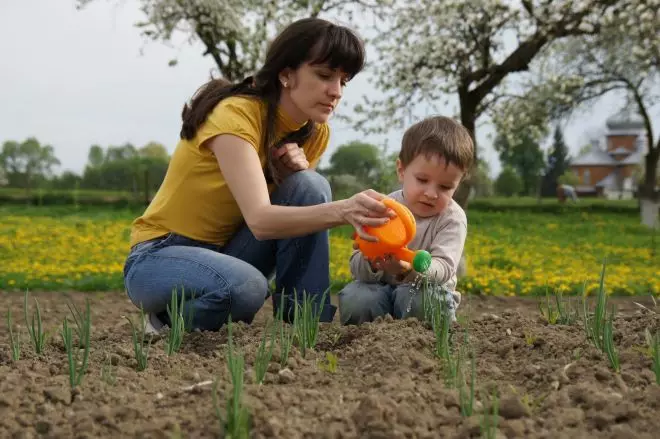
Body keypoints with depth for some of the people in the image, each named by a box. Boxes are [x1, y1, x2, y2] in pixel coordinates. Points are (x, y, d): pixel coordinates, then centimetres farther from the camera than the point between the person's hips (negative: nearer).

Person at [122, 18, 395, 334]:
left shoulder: (314, 131, -3)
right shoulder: (236, 115, -26)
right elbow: (259, 220, -38)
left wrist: (299, 169, -18)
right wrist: (342, 210, -54)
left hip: (229, 251, 6)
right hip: (159, 257, -6)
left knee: (310, 188, -18)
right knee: (245, 287, -38)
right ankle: (170, 318, -5)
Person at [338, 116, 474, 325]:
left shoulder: (453, 219, -10)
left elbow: (443, 268, -23)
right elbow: (357, 267, -10)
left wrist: (410, 268, -46)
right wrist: (370, 262, -36)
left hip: (427, 288, -1)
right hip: (381, 287, 1)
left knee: (417, 299, -36)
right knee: (354, 300, -31)